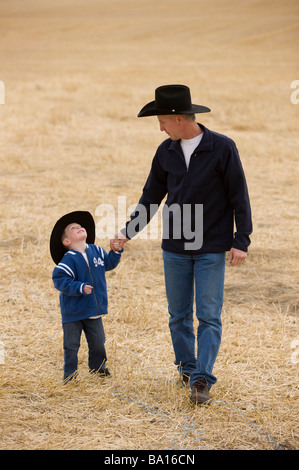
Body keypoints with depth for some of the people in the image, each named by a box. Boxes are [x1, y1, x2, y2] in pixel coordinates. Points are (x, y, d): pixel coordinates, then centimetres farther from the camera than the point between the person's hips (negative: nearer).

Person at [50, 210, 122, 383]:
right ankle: (70, 372, 20)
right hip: (73, 311, -5)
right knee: (71, 344, 5)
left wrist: (115, 252, 3)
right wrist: (80, 288, -28)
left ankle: (98, 366, 35)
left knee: (98, 341, 15)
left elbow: (108, 264, 19)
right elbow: (59, 280, -22)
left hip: (94, 309, 5)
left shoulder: (96, 251, 1)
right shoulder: (69, 259, -17)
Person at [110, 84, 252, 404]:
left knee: (209, 316, -6)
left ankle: (202, 379, -6)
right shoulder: (166, 151, 4)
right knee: (178, 315, 9)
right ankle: (187, 368, 24)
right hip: (174, 248, 4)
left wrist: (241, 241, -11)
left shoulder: (222, 148, -8)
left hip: (211, 249, -4)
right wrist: (128, 232, 6)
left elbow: (239, 197, -6)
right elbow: (151, 196, 13)